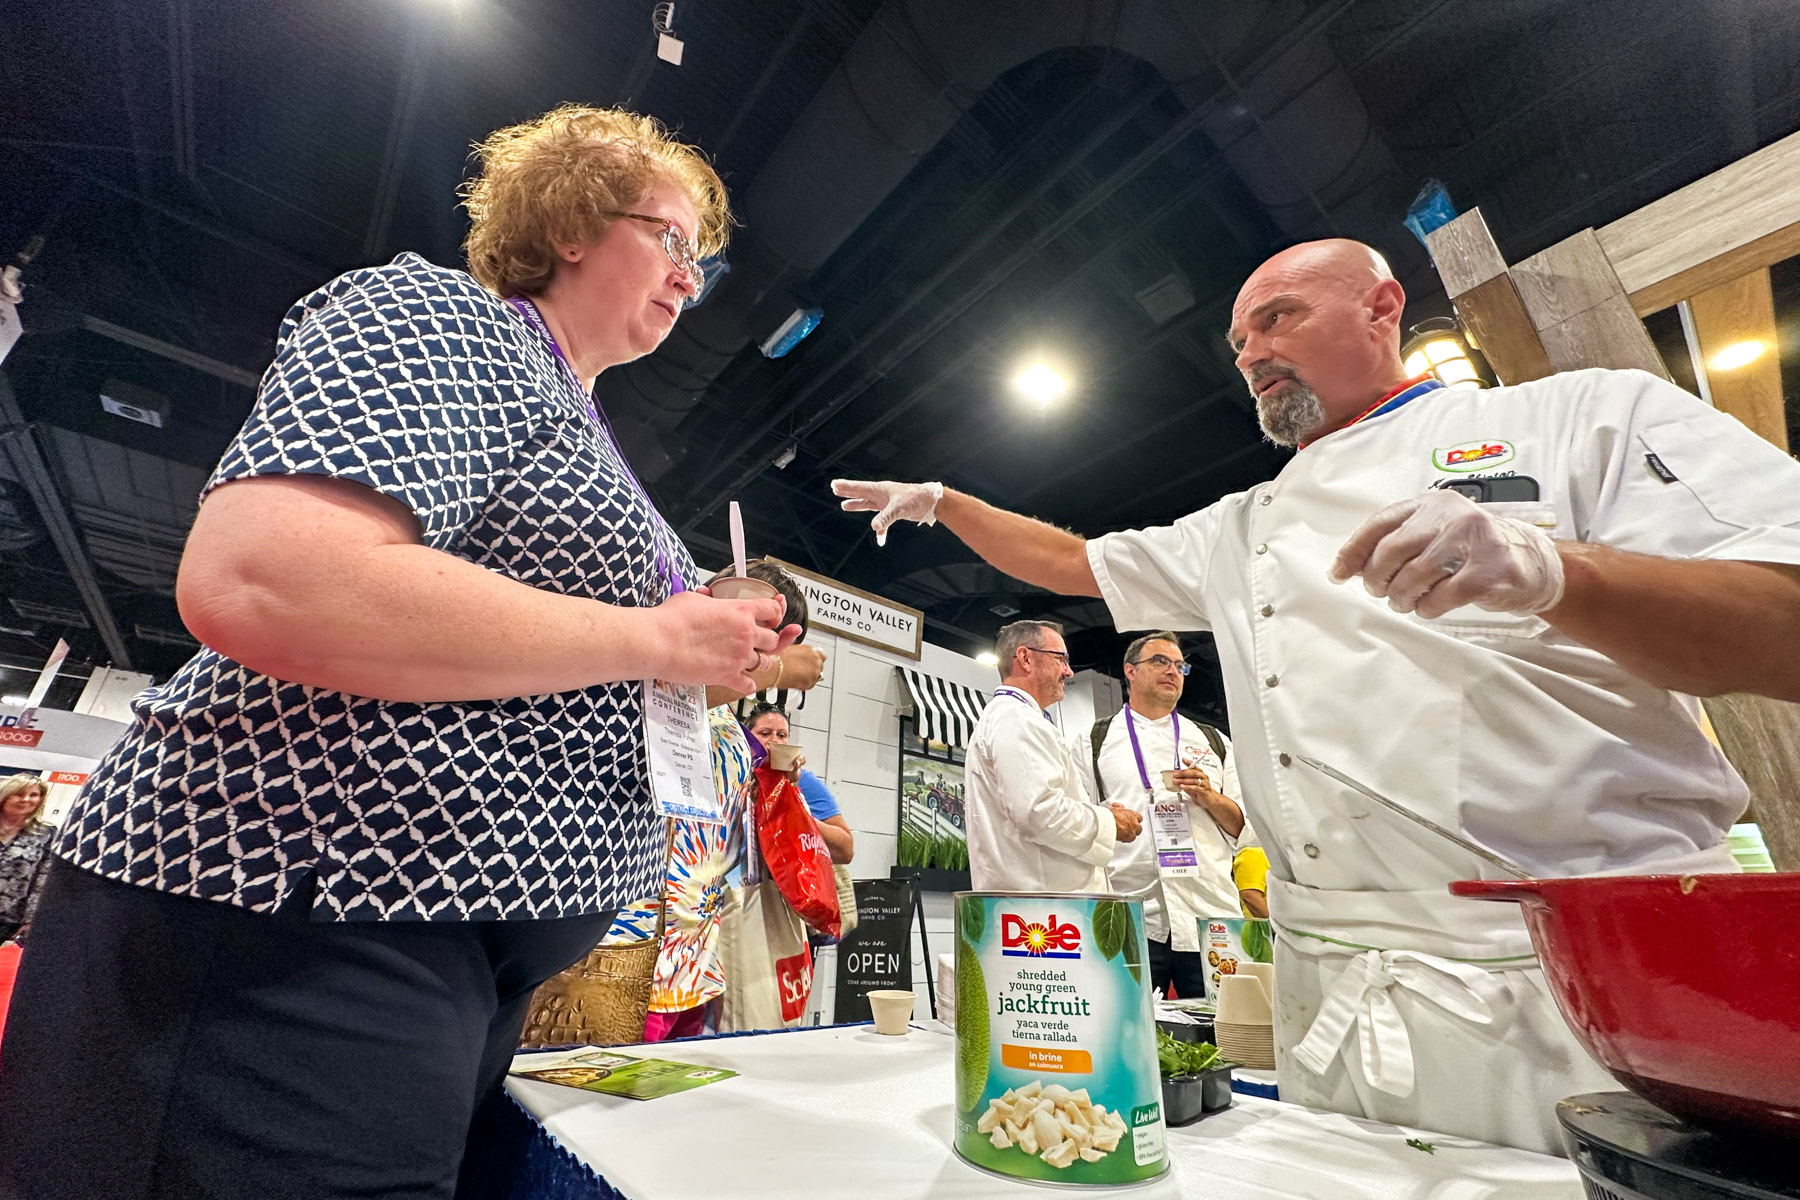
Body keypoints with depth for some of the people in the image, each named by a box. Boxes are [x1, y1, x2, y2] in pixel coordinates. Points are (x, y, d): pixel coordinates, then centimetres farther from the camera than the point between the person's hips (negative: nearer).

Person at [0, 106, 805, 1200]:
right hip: (302, 929, -9)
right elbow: (256, 584, -26)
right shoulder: (434, 312, -6)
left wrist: (716, 660, 7)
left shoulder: (578, 423, 18)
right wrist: (656, 638, -19)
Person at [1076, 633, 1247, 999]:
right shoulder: (1095, 742, 8)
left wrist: (1209, 798, -4)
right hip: (1130, 919, -2)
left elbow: (1245, 828, 14)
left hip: (1210, 917, 3)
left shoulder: (1214, 742, 16)